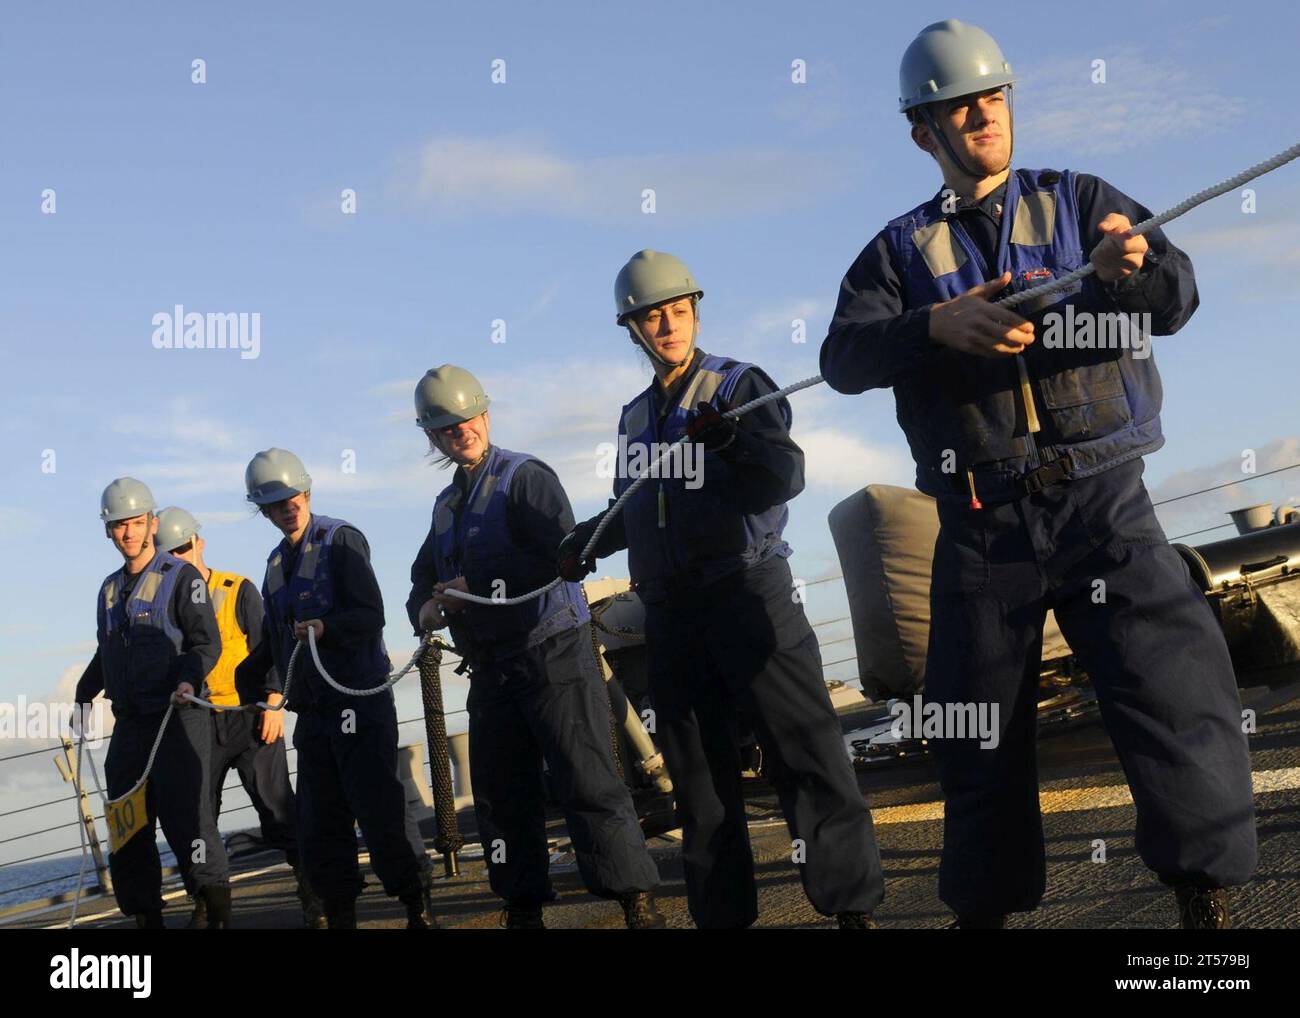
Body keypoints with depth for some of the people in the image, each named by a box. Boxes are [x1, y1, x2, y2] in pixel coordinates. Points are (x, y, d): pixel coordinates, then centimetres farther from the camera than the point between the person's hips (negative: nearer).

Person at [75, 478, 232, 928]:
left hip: (177, 718, -7)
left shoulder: (181, 577, -2)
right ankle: (146, 916, 13)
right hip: (129, 722, 7)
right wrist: (83, 695, 25)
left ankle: (218, 915, -9)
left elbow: (207, 641, -8)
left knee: (185, 817, -13)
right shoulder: (110, 588, 19)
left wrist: (189, 679, -23)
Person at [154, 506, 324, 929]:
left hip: (249, 717, -3)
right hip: (198, 724, 3)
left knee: (277, 807, -6)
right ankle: (205, 906, 18)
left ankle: (313, 900, -2)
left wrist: (273, 706, -11)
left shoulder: (239, 591, 0)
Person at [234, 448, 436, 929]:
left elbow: (370, 616, -14)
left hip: (360, 703, -7)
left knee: (378, 817, -10)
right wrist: (256, 684, 12)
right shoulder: (277, 564, 18)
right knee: (319, 831, 5)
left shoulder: (341, 540, -4)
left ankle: (418, 908, 4)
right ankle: (340, 916, 13)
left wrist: (326, 627, -30)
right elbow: (273, 641, 26)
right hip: (312, 713, 7)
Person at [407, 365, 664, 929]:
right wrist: (425, 607, 0)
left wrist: (474, 588, -15)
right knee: (501, 792, 9)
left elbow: (560, 557, -18)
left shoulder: (526, 476, -6)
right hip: (490, 667, 8)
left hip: (553, 653, -8)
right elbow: (423, 576, 25)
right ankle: (524, 909, 18)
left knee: (586, 782, -12)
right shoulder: (446, 506, 18)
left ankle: (638, 905, -10)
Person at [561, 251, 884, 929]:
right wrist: (585, 542, 17)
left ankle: (851, 904, -10)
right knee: (698, 773, 9)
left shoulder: (739, 385, 1)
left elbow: (786, 474, -14)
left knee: (802, 753, -11)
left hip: (747, 590, -6)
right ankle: (720, 911, 16)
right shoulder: (635, 417, 18)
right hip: (669, 610, 6)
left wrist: (733, 438, -30)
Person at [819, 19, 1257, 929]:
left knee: (1180, 695, -15)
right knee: (981, 738, 9)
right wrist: (938, 325, -24)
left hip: (1102, 505, -1)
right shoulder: (903, 249, 10)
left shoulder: (1080, 202, 8)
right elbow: (845, 357, -5)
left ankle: (1207, 903, -6)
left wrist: (1132, 270, -31)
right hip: (981, 526, 1)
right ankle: (985, 907, 25)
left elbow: (1176, 297, -7)